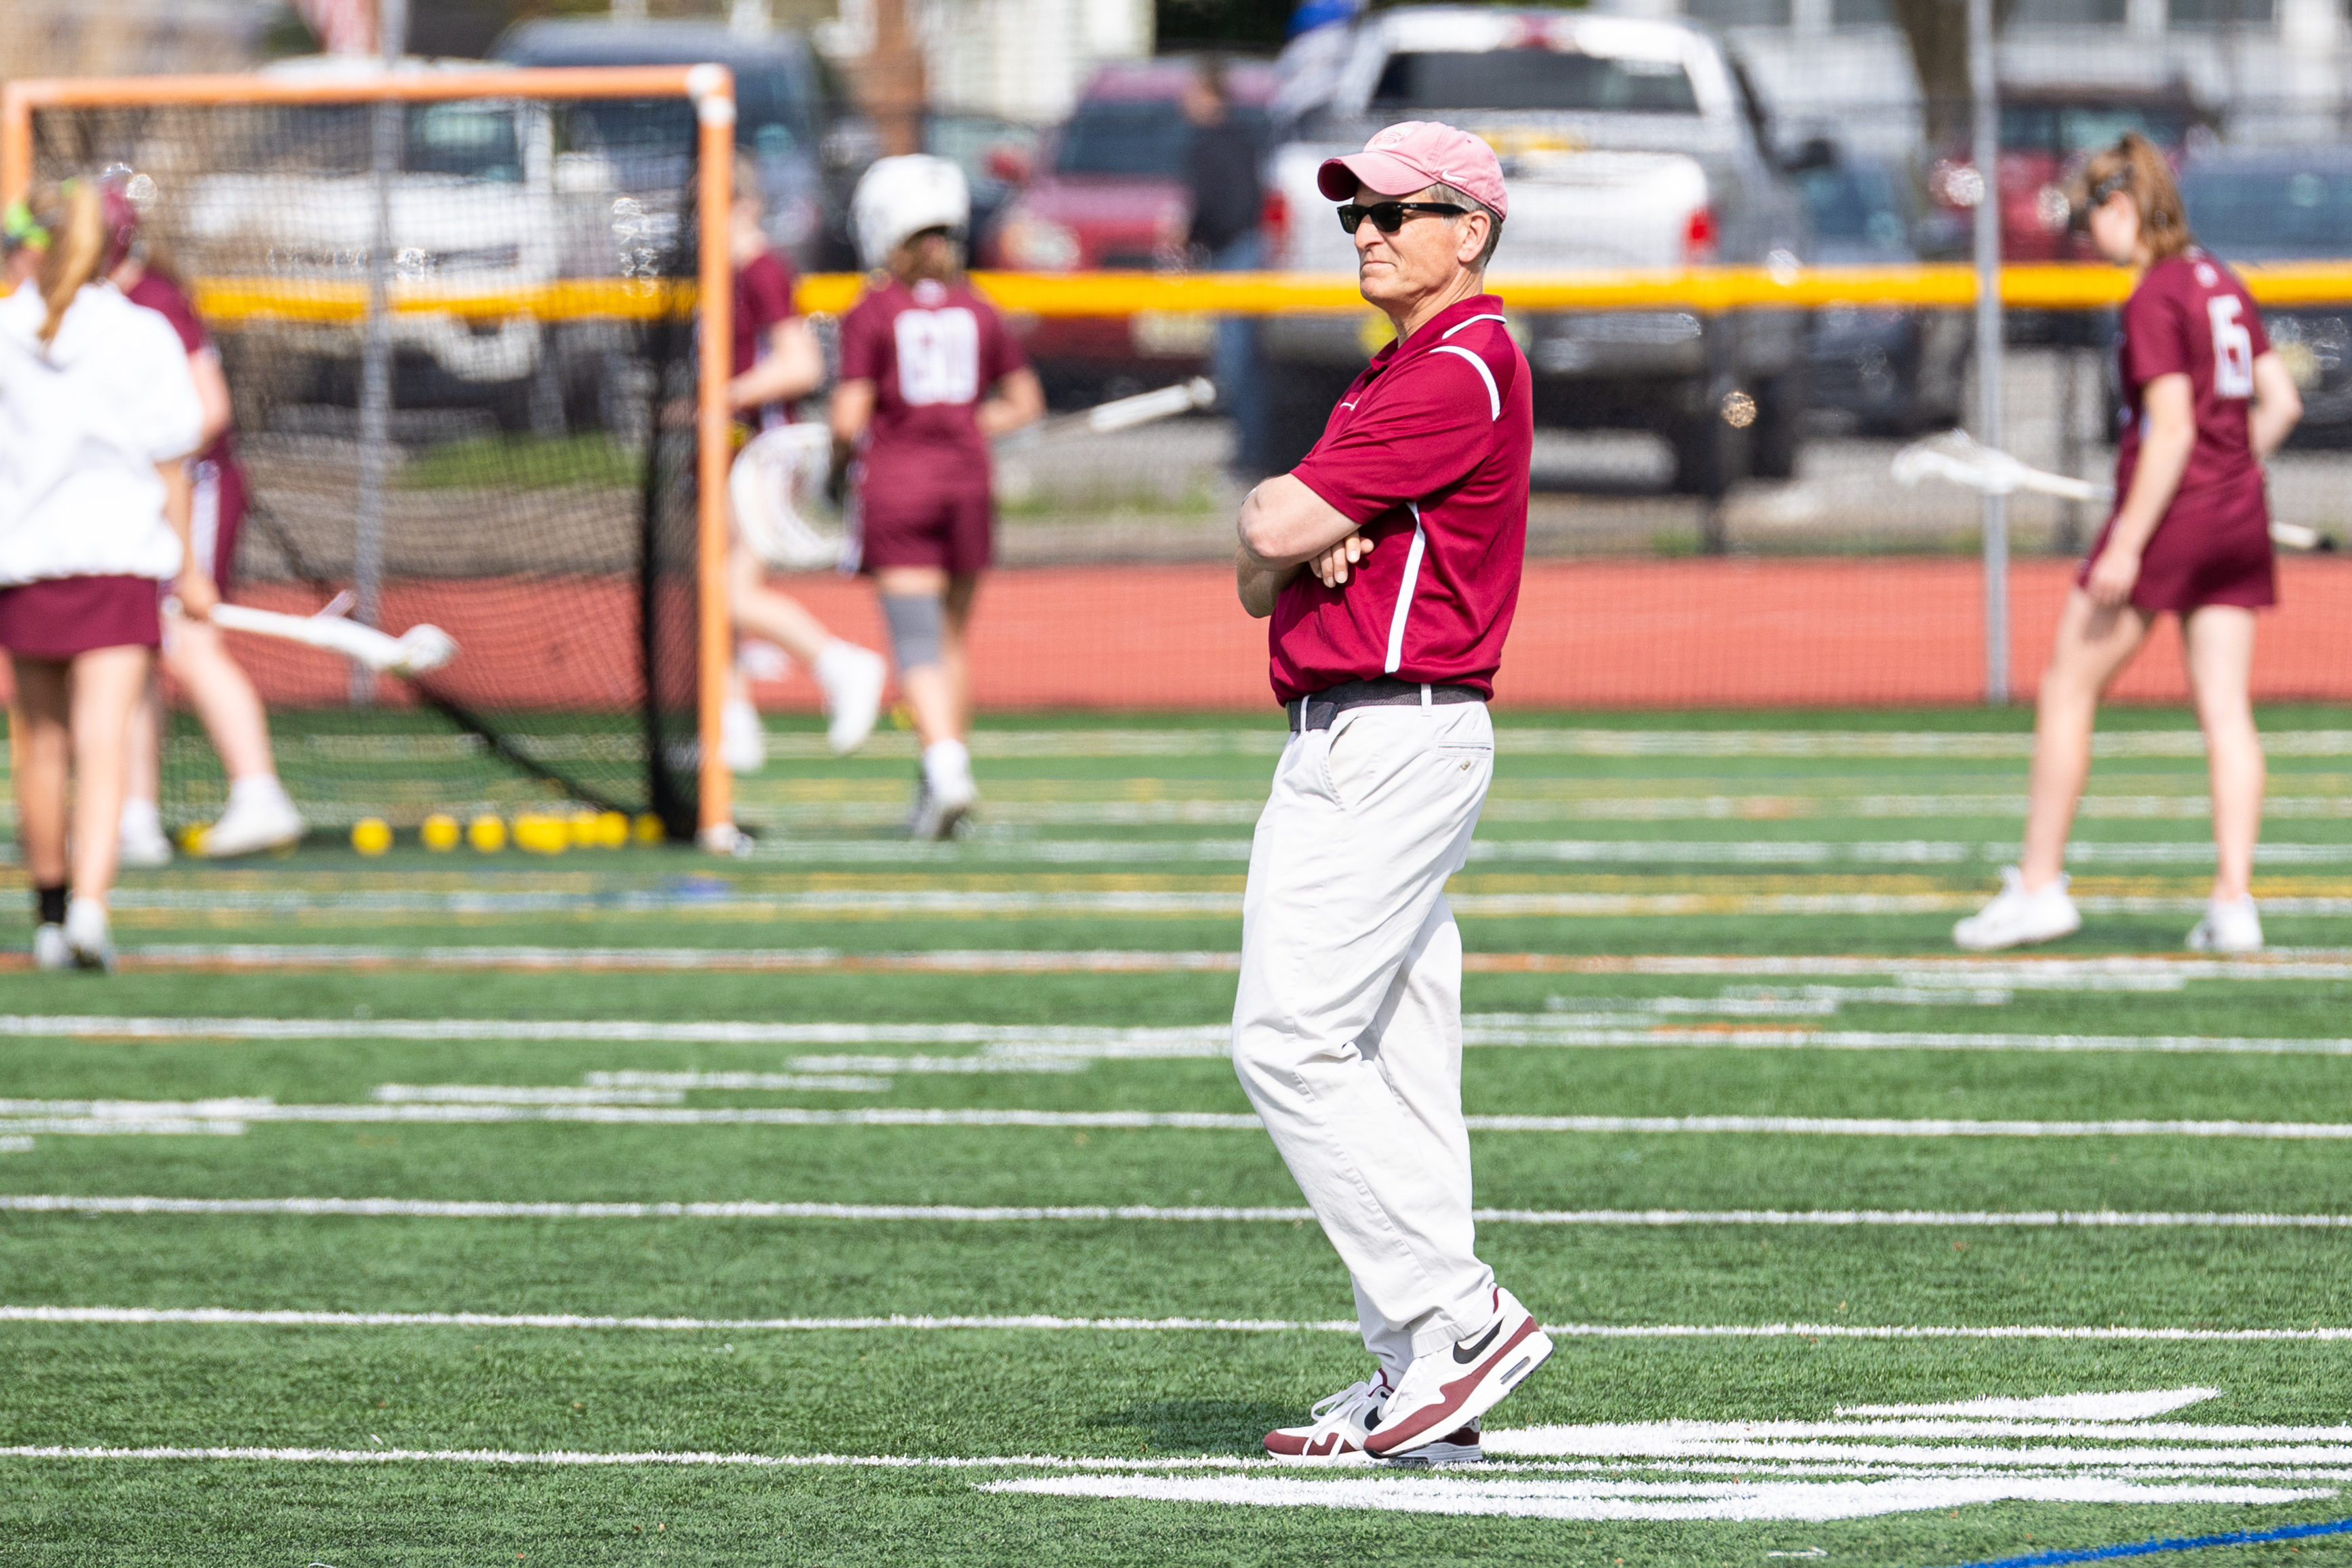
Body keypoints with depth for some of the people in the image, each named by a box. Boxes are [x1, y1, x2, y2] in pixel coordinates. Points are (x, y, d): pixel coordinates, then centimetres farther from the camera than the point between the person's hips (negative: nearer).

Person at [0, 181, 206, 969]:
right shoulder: (144, 337, -2)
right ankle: (88, 908, -25)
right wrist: (187, 568, 9)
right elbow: (169, 466, 1)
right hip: (119, 551, -2)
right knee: (103, 746, -9)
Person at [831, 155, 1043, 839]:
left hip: (896, 484, -4)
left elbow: (850, 419, -10)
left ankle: (945, 763, -27)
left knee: (918, 643, -8)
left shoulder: (870, 314, -5)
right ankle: (948, 775, 20)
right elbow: (1025, 402, 12)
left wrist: (841, 457, 9)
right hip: (967, 481, 4)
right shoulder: (977, 311, 6)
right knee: (951, 639, 16)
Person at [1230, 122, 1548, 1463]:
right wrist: (1307, 543, -4)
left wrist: (1278, 512, 5)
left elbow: (1273, 530, -18)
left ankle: (1459, 1319, -15)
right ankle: (1419, 1386, 7)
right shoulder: (1397, 378, 21)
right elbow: (1262, 583, 18)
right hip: (1347, 740, 11)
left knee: (1292, 1041, -15)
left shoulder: (1462, 372, -12)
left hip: (1395, 737, -11)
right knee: (1399, 1069, 7)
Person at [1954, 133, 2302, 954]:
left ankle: (2039, 886, 6)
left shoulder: (2153, 302, -14)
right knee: (2226, 711, 3)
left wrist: (2127, 545, -19)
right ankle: (2234, 902, -3)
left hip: (2166, 515, -8)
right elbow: (2281, 402, 13)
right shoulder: (2222, 284, 10)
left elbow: (2173, 430, -19)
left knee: (2066, 692, 4)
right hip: (2240, 518, 8)